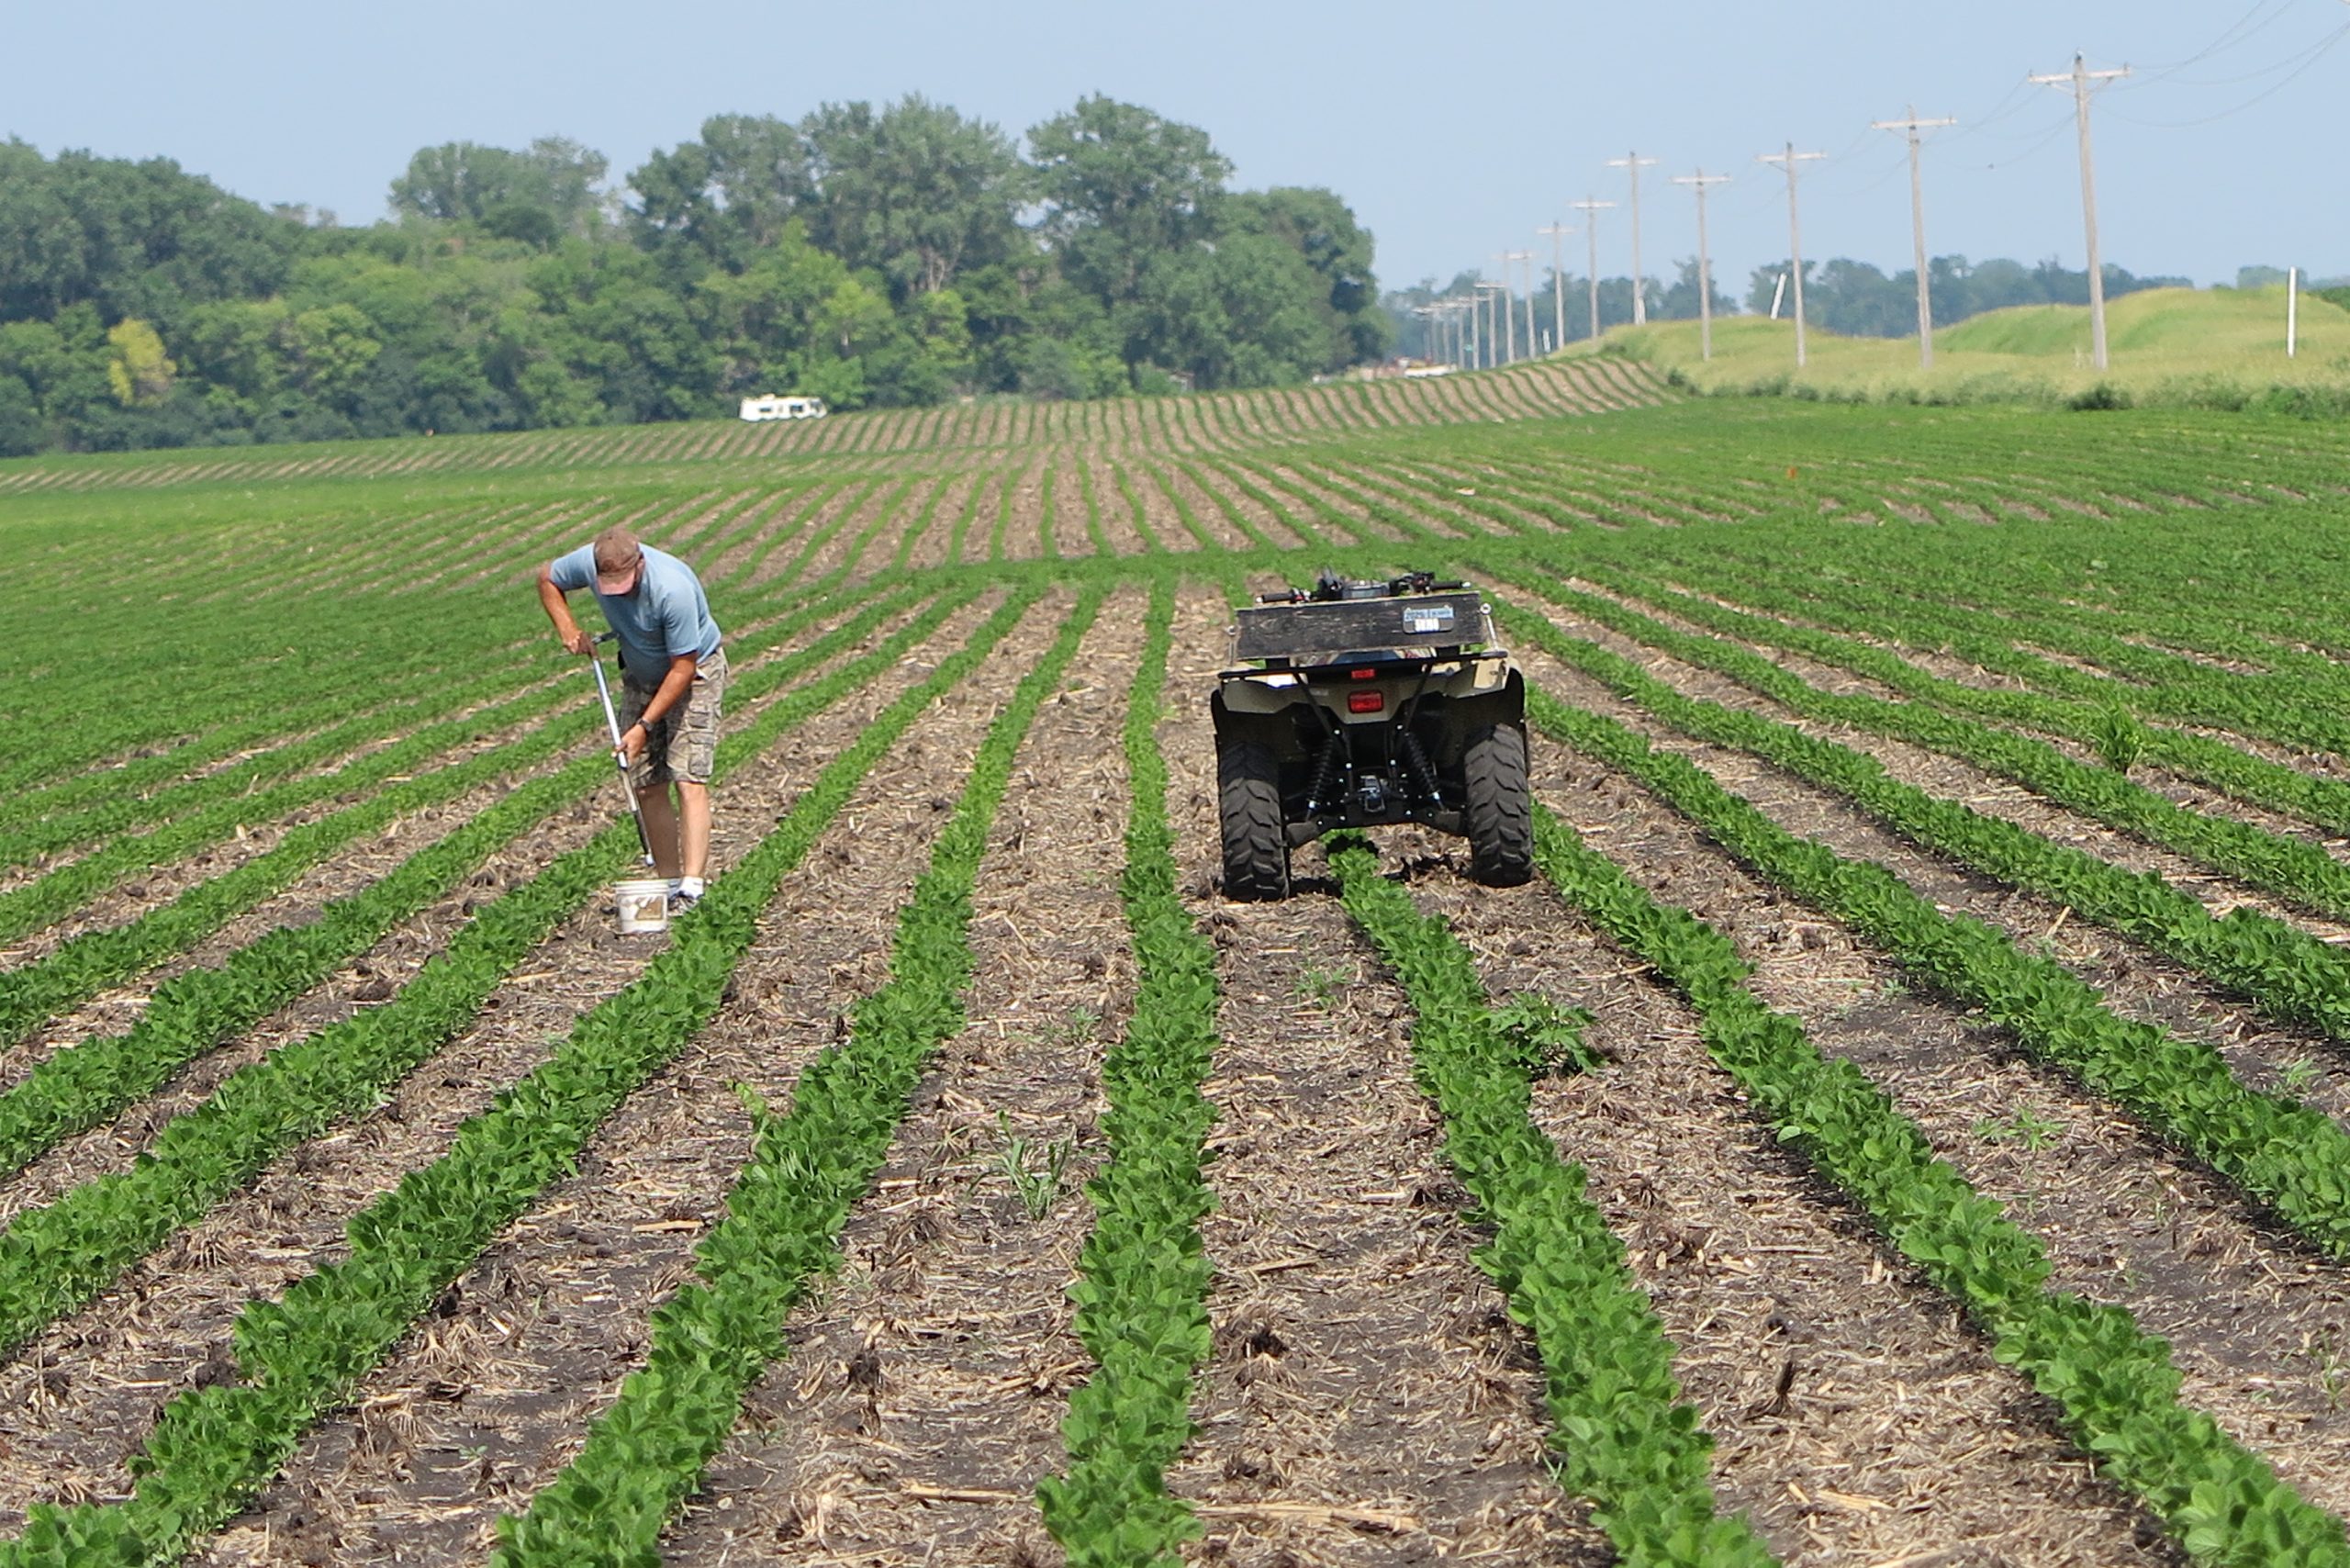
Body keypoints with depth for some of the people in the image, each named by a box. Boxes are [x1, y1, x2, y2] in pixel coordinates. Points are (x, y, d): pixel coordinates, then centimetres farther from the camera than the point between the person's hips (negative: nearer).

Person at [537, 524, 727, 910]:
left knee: (689, 780, -18)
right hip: (640, 675, 6)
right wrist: (567, 628, -11)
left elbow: (683, 668, -27)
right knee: (645, 786, 1)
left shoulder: (673, 588, -36)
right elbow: (547, 578, 5)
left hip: (696, 672, -6)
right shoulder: (589, 563, -19)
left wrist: (644, 725, -27)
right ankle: (670, 883, 6)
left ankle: (692, 889, -26)